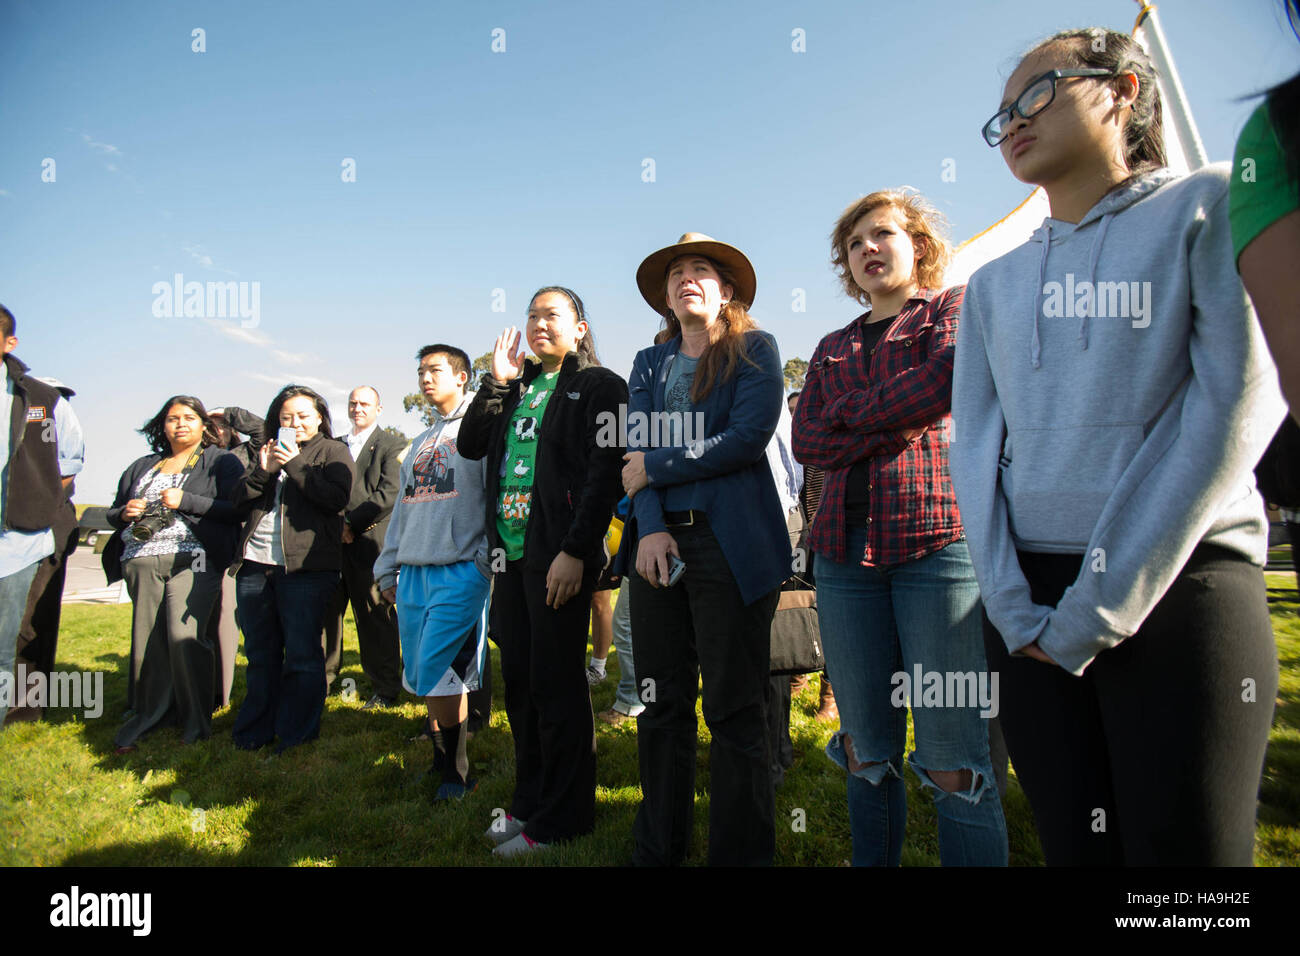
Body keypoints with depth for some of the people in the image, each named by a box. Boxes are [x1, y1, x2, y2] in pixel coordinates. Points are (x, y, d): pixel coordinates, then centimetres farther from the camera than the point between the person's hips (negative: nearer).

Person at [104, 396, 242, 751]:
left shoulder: (220, 461, 7)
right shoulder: (142, 467, 24)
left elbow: (236, 508, -6)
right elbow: (113, 514, 26)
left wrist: (186, 501, -13)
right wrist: (125, 513, 3)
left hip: (191, 561, -5)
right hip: (141, 565, 6)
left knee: (184, 636, -15)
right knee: (146, 642, 6)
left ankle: (196, 720, -3)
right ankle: (147, 717, 20)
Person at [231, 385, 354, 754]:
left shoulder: (333, 452, 6)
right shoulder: (270, 452, 22)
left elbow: (337, 498, -10)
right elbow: (240, 502, 13)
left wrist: (295, 464, -12)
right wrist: (263, 471, -4)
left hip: (304, 567, -5)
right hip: (254, 565, 6)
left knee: (302, 654, -2)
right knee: (260, 654, 13)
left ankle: (296, 734, 9)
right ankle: (256, 731, 25)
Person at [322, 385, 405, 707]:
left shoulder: (392, 445, 1)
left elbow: (389, 494, -10)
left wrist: (351, 524, -12)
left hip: (369, 542, -5)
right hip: (332, 543, 5)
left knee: (375, 616, -1)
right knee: (326, 612, 10)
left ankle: (385, 689, 9)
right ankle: (323, 681, 24)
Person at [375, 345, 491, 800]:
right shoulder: (421, 441, 23)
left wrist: (487, 559, -15)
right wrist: (387, 568, 21)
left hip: (460, 570, -7)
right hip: (413, 574, 7)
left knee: (439, 675, -7)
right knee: (420, 675, 10)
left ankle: (454, 771, 8)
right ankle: (437, 751, 25)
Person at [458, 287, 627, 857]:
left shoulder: (599, 386, -1)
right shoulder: (517, 387, 20)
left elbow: (603, 473, -10)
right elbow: (470, 445, 13)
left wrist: (575, 551, -17)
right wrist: (497, 381, 5)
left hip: (559, 553, -7)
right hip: (511, 550, 7)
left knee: (555, 682, -1)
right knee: (518, 680, 13)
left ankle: (561, 819, 14)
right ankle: (530, 802, 28)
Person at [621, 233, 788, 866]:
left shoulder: (755, 350, 6)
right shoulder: (649, 362, 18)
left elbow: (748, 438, -10)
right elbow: (637, 451, 5)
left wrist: (654, 467, -7)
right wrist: (649, 528, -11)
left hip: (731, 545, -4)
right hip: (658, 542, 4)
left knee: (734, 711, 0)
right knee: (660, 705, 10)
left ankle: (741, 854, 16)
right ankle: (657, 848, 25)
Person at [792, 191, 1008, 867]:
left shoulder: (958, 305, 12)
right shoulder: (833, 346, 23)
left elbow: (947, 380, -10)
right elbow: (805, 441, 7)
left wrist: (849, 413, 1)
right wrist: (893, 425, -7)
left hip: (938, 537, -4)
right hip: (846, 549, 4)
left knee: (953, 765, -5)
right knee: (865, 752, 10)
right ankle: (872, 862, 25)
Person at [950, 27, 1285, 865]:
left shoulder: (1211, 206, 4)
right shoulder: (993, 285, 15)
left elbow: (1239, 398, -8)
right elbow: (976, 443, 7)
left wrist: (1100, 604, -14)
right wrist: (1012, 603, -8)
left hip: (1179, 586, -3)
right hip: (1025, 601, 4)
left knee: (1180, 845, 0)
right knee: (1075, 847, 9)